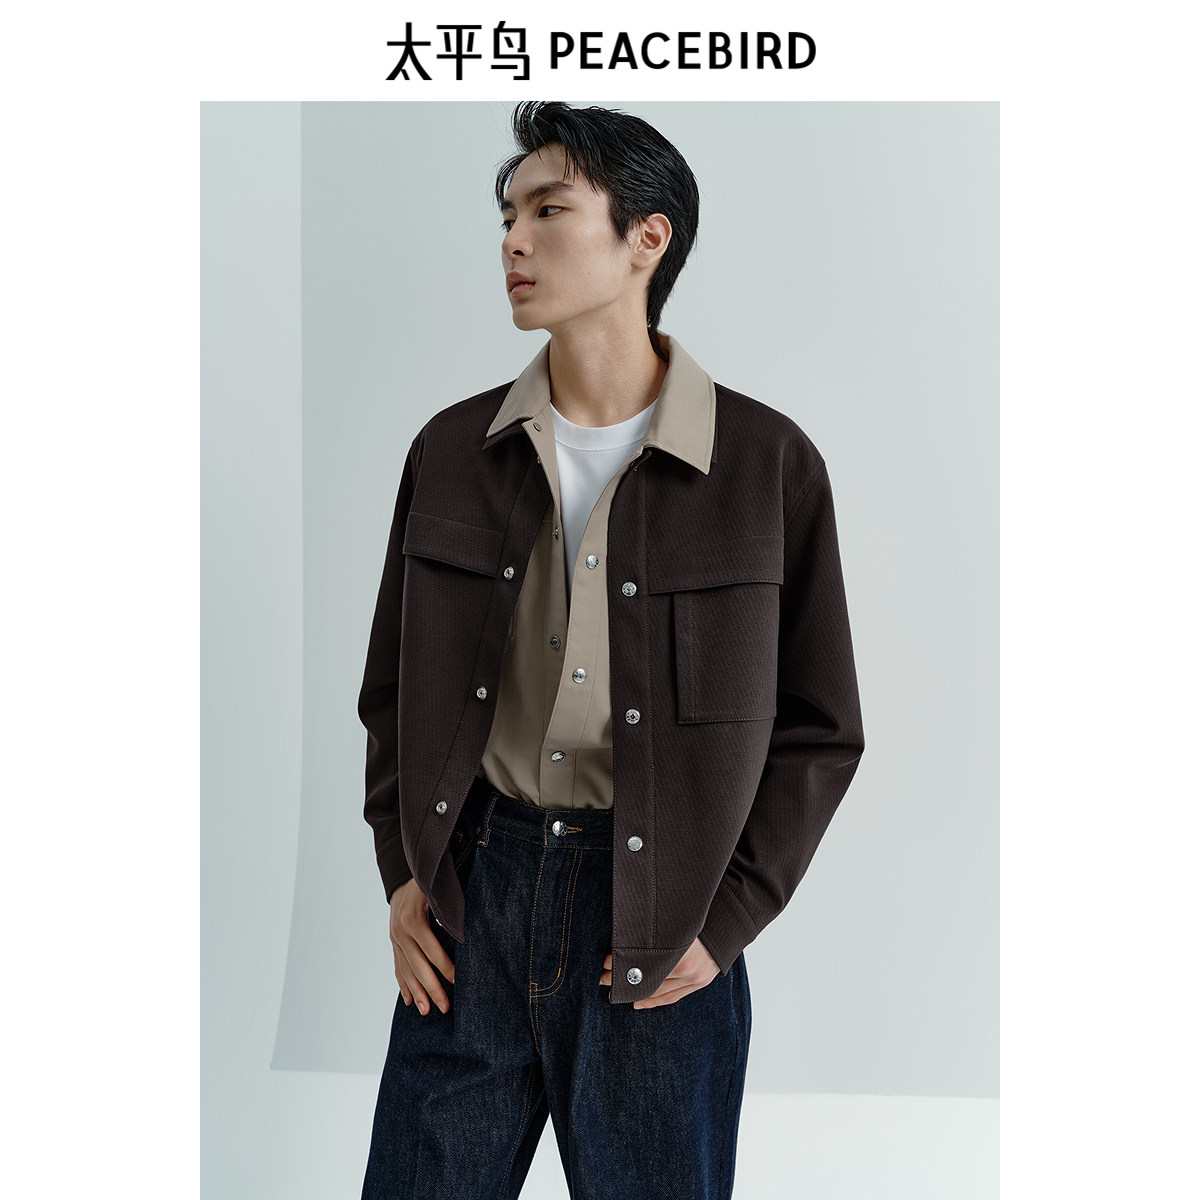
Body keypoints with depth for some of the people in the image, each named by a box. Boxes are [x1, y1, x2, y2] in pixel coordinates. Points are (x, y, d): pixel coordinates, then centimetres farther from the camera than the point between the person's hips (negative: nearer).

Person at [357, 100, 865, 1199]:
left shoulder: (770, 465, -5)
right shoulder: (451, 452, 4)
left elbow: (819, 727, 0)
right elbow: (393, 684, 13)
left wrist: (725, 922, -6)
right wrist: (401, 871, 3)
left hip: (660, 932, -2)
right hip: (469, 900, 3)